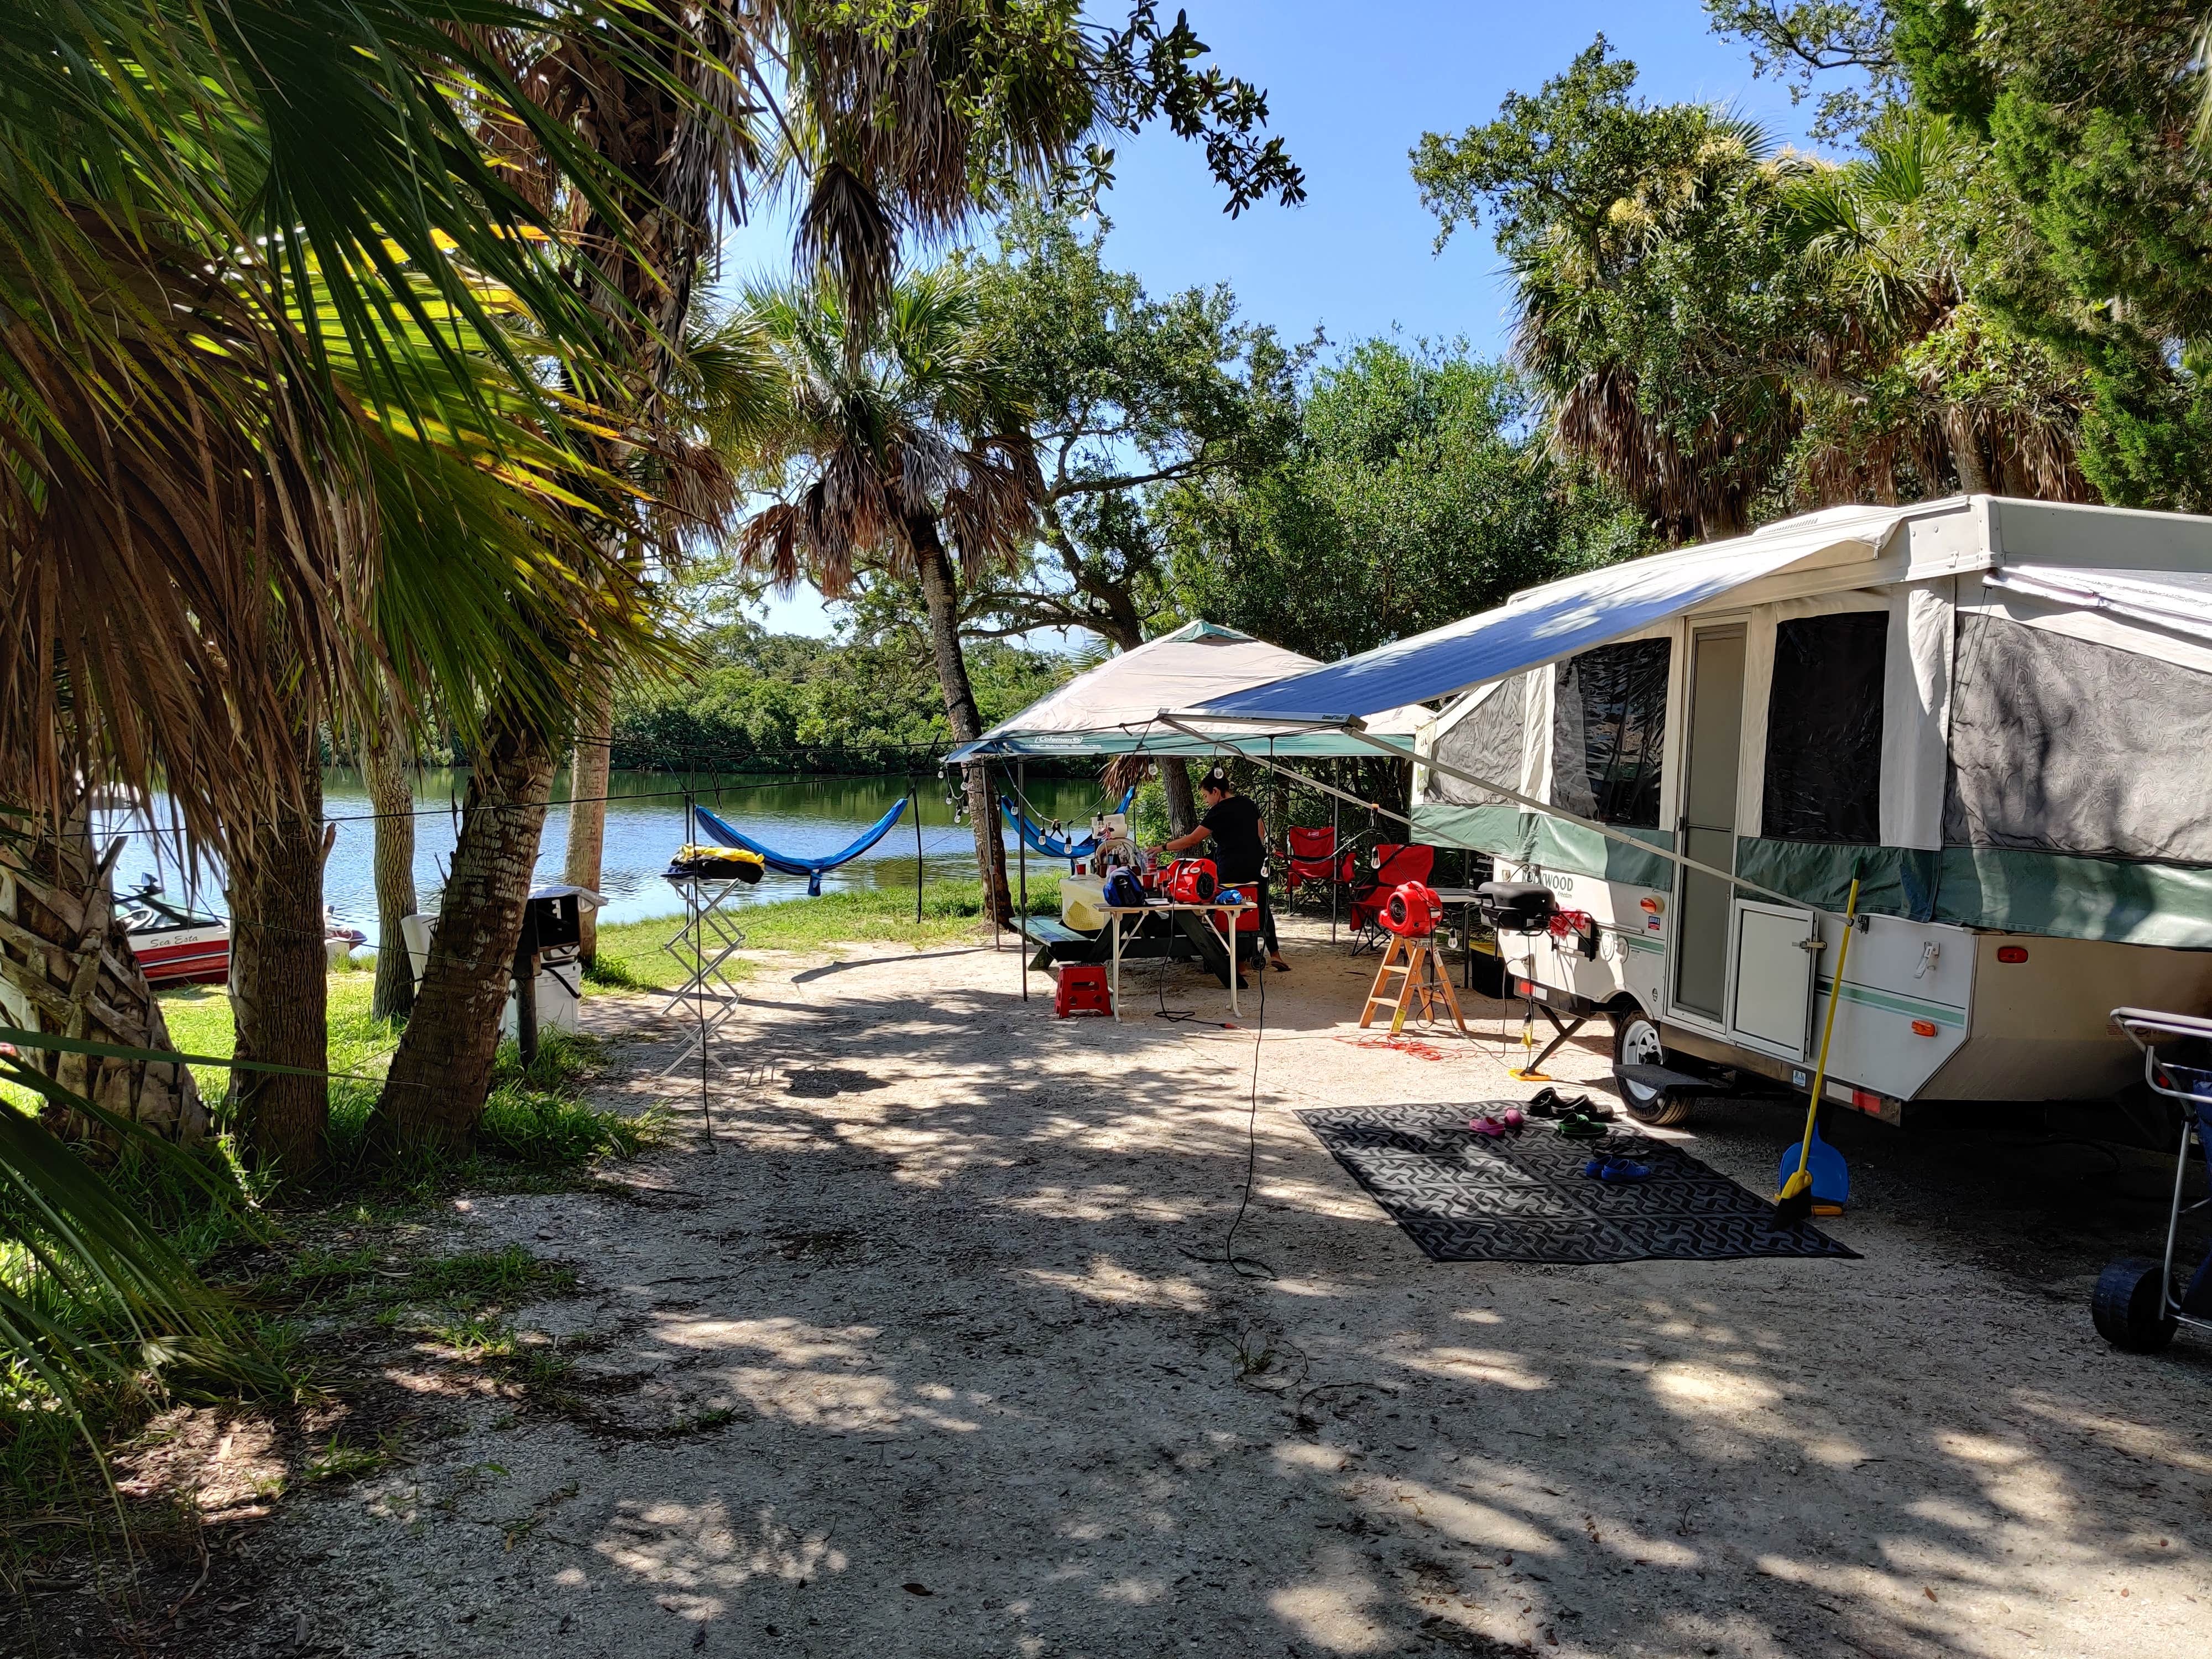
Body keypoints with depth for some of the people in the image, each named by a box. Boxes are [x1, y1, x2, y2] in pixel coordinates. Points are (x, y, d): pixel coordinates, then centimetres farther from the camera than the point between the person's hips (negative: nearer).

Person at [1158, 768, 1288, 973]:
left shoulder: (1218, 812, -12)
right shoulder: (1248, 803, 7)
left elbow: (1192, 840, -11)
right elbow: (1261, 833, 12)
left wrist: (1163, 847, -4)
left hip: (1230, 870, -6)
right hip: (1257, 867, 6)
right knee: (1262, 908, 13)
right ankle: (1275, 954, 7)